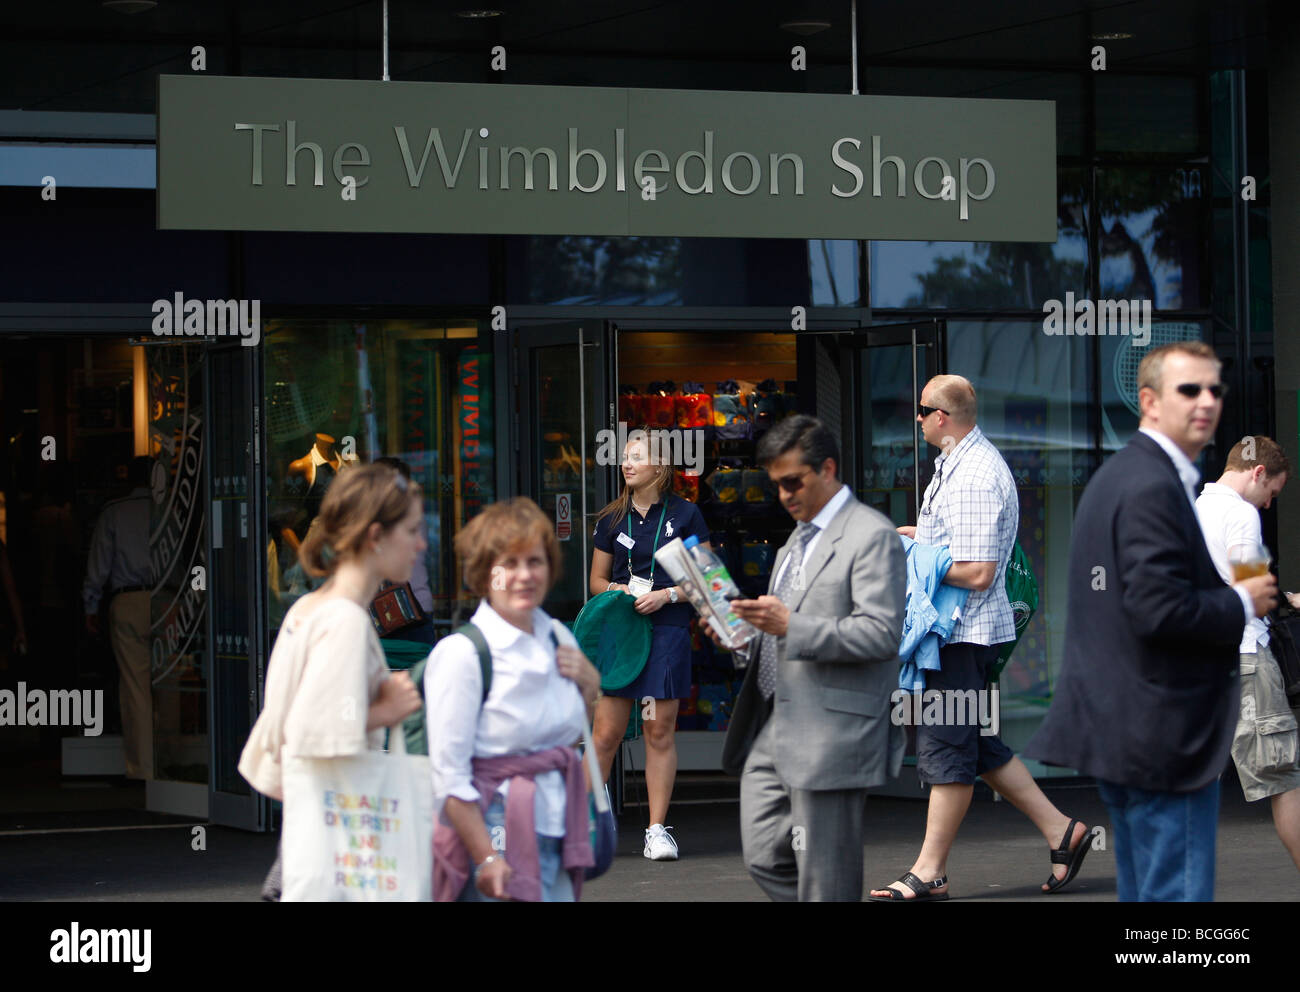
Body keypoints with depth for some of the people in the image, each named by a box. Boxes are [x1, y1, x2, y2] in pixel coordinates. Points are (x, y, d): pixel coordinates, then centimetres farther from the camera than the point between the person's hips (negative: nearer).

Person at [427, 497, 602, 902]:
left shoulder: (558, 639, 9)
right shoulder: (460, 653, -12)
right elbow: (448, 775, -13)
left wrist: (589, 686, 5)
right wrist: (486, 858, -16)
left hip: (556, 834, 6)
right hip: (497, 834, -6)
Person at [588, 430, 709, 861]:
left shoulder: (685, 514, 3)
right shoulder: (611, 519, 11)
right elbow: (596, 579, 19)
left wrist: (667, 595, -11)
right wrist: (615, 590, -3)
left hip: (668, 631, -2)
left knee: (661, 732, 0)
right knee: (606, 733, -4)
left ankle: (657, 830, 6)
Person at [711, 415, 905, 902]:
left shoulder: (872, 536, -8)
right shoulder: (797, 541, 22)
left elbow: (881, 633, -18)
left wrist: (789, 625, -24)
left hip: (830, 735, -9)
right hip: (770, 733, 9)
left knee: (825, 880, -5)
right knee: (765, 859, 8)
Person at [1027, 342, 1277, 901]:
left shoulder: (1116, 475, 16)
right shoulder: (1154, 487, -17)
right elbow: (1160, 610, -25)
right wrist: (1243, 604, -11)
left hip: (1119, 725, 11)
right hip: (1164, 735, -11)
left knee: (1142, 891, 16)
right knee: (1178, 892, -7)